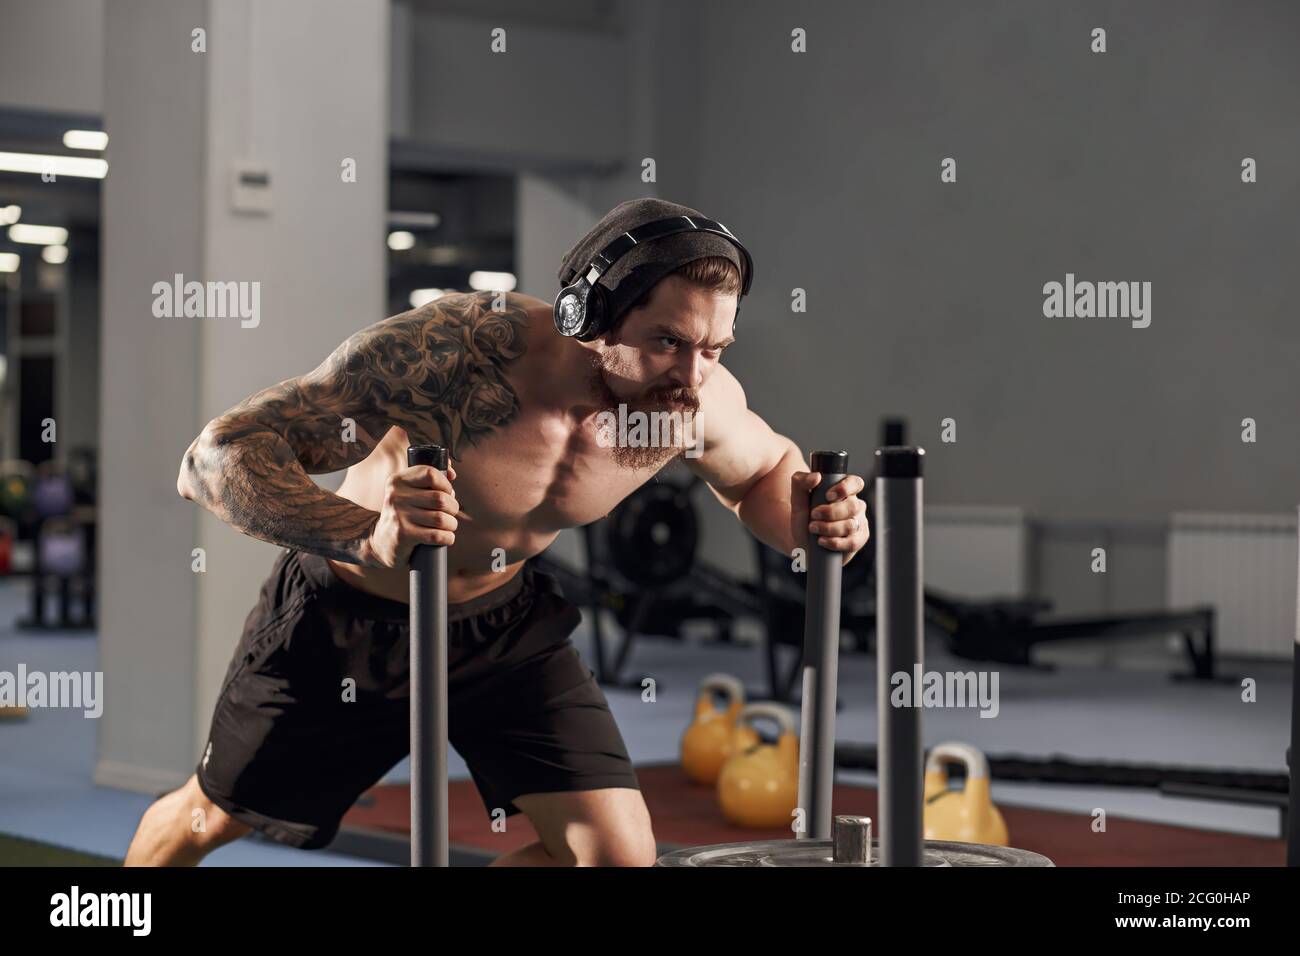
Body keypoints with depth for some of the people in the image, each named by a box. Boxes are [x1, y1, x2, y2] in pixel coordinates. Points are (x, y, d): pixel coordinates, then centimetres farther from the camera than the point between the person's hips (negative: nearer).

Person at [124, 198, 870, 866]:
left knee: (617, 854, -7)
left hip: (505, 620, 4)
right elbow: (216, 459, -37)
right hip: (347, 616, -3)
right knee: (214, 816, 15)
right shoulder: (451, 350, -38)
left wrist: (802, 522, -21)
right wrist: (368, 538, -55)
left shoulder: (705, 402, -23)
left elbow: (765, 469, 4)